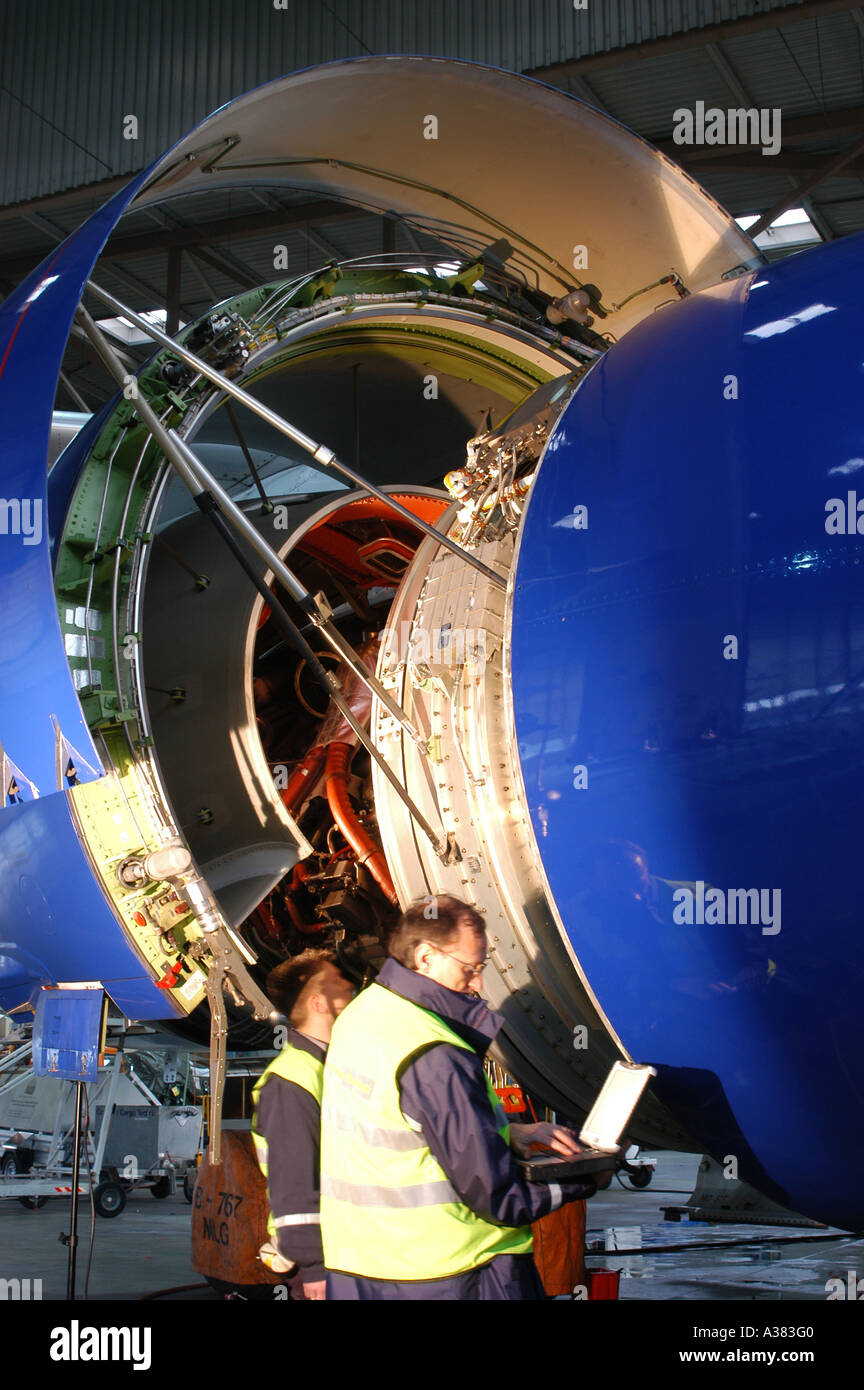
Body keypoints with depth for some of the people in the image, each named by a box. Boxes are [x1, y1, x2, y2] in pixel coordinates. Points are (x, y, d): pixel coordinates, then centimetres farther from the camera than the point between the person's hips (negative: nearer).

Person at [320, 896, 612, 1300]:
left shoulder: (360, 1014, 4)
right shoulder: (436, 1060, -23)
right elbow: (500, 1200, -20)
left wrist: (509, 1132, 8)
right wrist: (587, 1179, -5)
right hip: (442, 1274, -9)